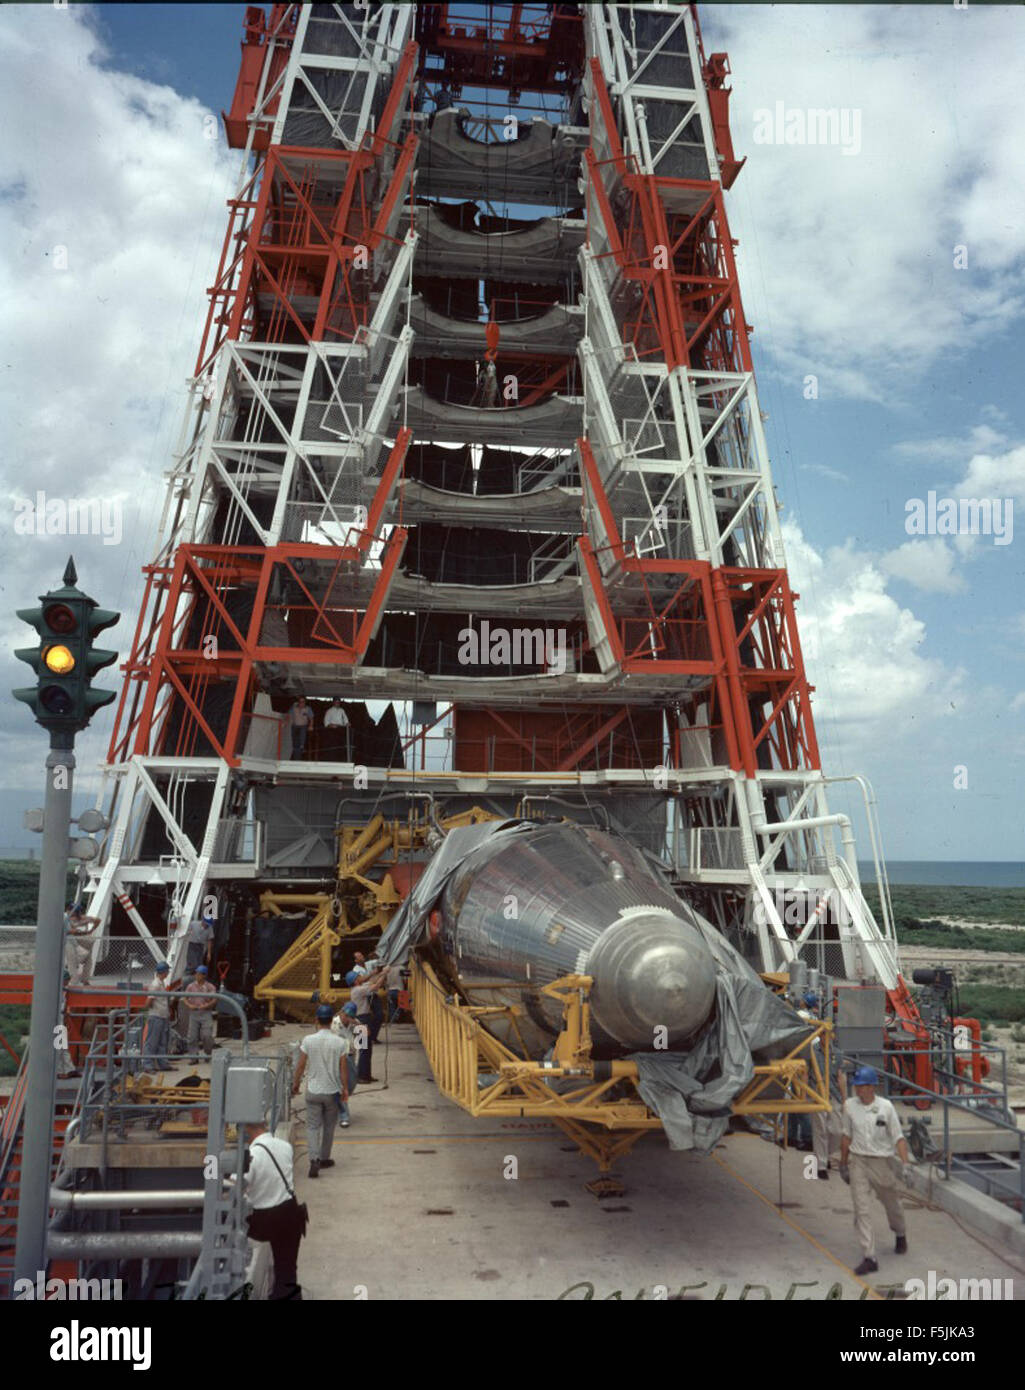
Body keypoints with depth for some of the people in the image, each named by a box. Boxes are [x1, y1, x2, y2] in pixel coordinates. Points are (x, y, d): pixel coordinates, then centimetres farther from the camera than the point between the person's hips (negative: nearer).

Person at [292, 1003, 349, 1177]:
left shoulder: (308, 1040, -10)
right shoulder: (339, 1042, -9)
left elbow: (301, 1066, -5)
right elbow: (344, 1069, -5)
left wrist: (295, 1084, 11)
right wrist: (345, 1089, 7)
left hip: (313, 1091, -1)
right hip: (332, 1091, 1)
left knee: (312, 1126, 5)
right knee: (329, 1126, 17)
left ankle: (314, 1159, -13)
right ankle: (324, 1158, 29)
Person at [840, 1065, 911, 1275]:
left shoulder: (886, 1106, -11)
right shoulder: (849, 1106, -3)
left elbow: (898, 1138, -8)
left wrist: (905, 1164, -17)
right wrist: (843, 1164, 13)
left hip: (882, 1161, -2)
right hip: (858, 1162, 2)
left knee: (891, 1203, 19)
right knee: (861, 1210, -5)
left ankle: (900, 1236, 49)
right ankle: (869, 1258, -1)